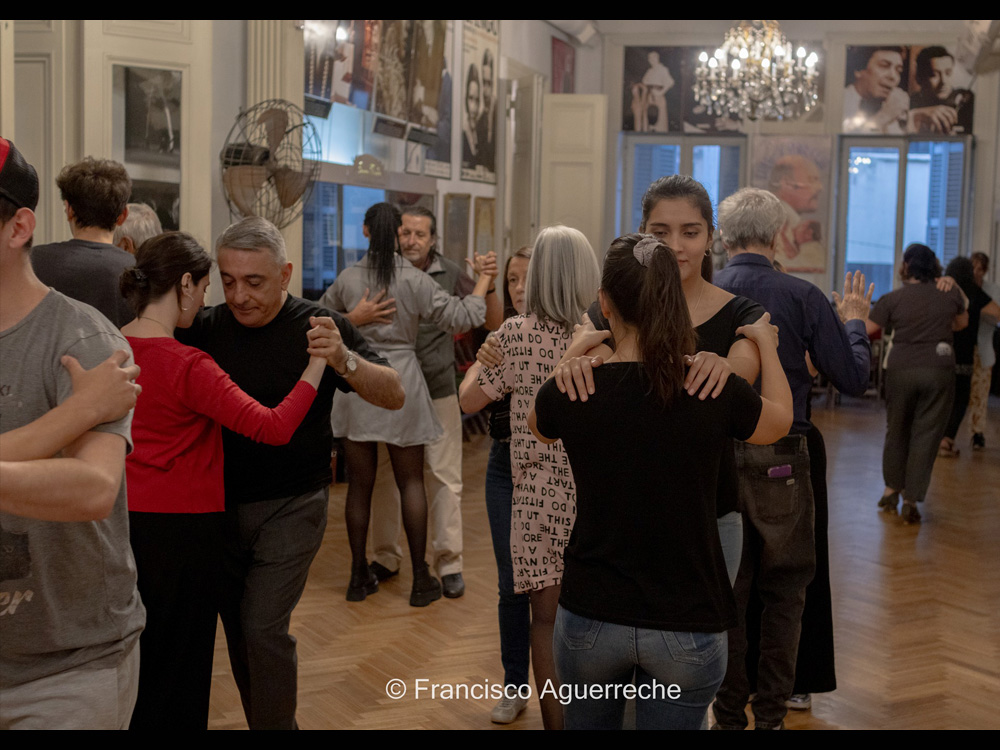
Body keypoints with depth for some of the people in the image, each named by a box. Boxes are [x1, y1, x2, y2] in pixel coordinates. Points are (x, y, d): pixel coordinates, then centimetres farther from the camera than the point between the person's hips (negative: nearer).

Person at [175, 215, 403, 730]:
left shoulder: (317, 328, -9)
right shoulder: (204, 329, -1)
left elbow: (393, 397, -13)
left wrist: (344, 360, -33)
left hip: (289, 507, -4)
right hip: (220, 504, 4)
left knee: (263, 626, -12)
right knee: (238, 629, 13)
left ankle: (276, 724, 7)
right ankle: (264, 718, 31)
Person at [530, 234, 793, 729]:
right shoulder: (718, 394, -12)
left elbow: (539, 425, 15)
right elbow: (780, 420, 12)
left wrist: (576, 350, 24)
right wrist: (766, 342, 26)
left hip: (591, 619, 1)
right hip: (687, 627, -1)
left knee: (588, 722, 23)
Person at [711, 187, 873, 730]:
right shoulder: (801, 297, -10)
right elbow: (854, 379, -6)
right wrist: (854, 321, 11)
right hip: (780, 461, -2)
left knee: (726, 590, 14)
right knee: (784, 592, 13)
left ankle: (729, 713, 22)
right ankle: (771, 714, 17)